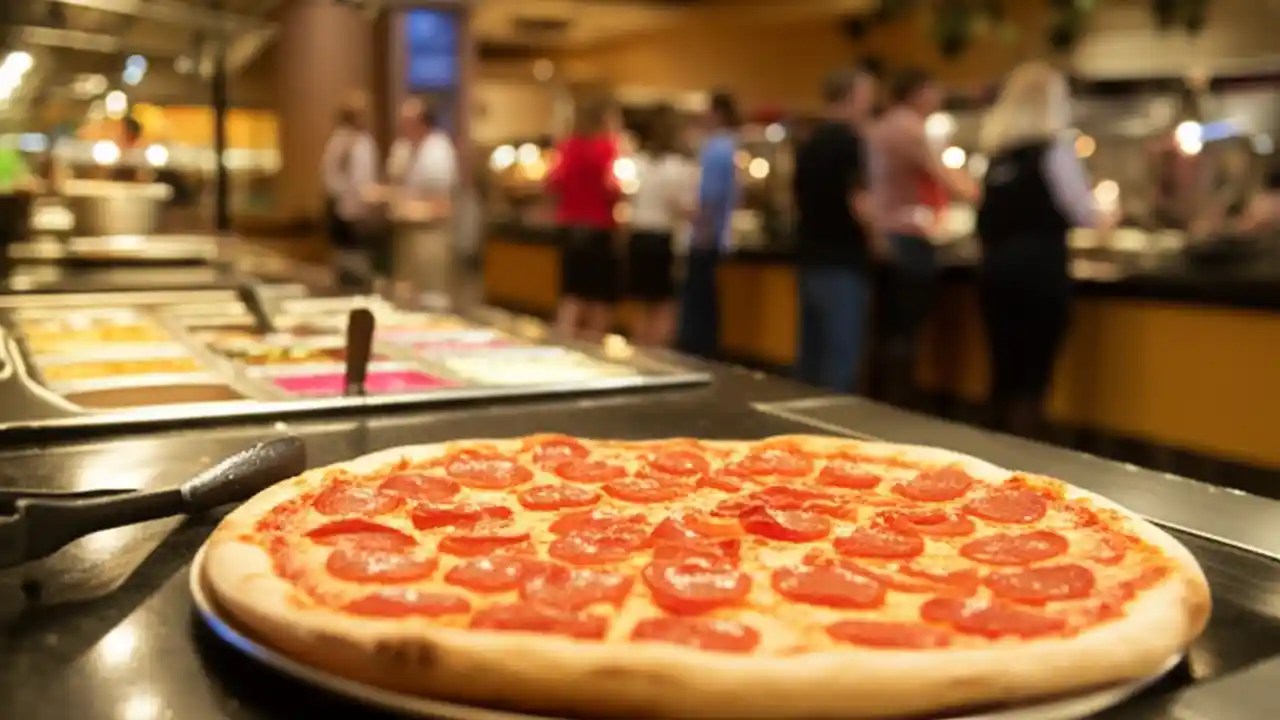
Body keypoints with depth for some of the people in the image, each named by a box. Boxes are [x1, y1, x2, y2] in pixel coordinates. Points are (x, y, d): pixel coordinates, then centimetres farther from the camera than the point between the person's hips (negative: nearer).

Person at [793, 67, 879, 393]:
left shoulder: (809, 144, 13)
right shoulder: (849, 140, -11)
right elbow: (858, 205, -18)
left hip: (812, 263, 8)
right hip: (842, 266, -8)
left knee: (811, 360, 12)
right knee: (839, 364, -5)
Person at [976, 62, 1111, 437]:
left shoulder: (998, 149, 13)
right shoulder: (1054, 146, -5)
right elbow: (1082, 212, -2)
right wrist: (1105, 215, 17)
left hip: (997, 266, 6)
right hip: (1039, 268, -6)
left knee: (1005, 368, 10)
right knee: (1033, 371, -1)